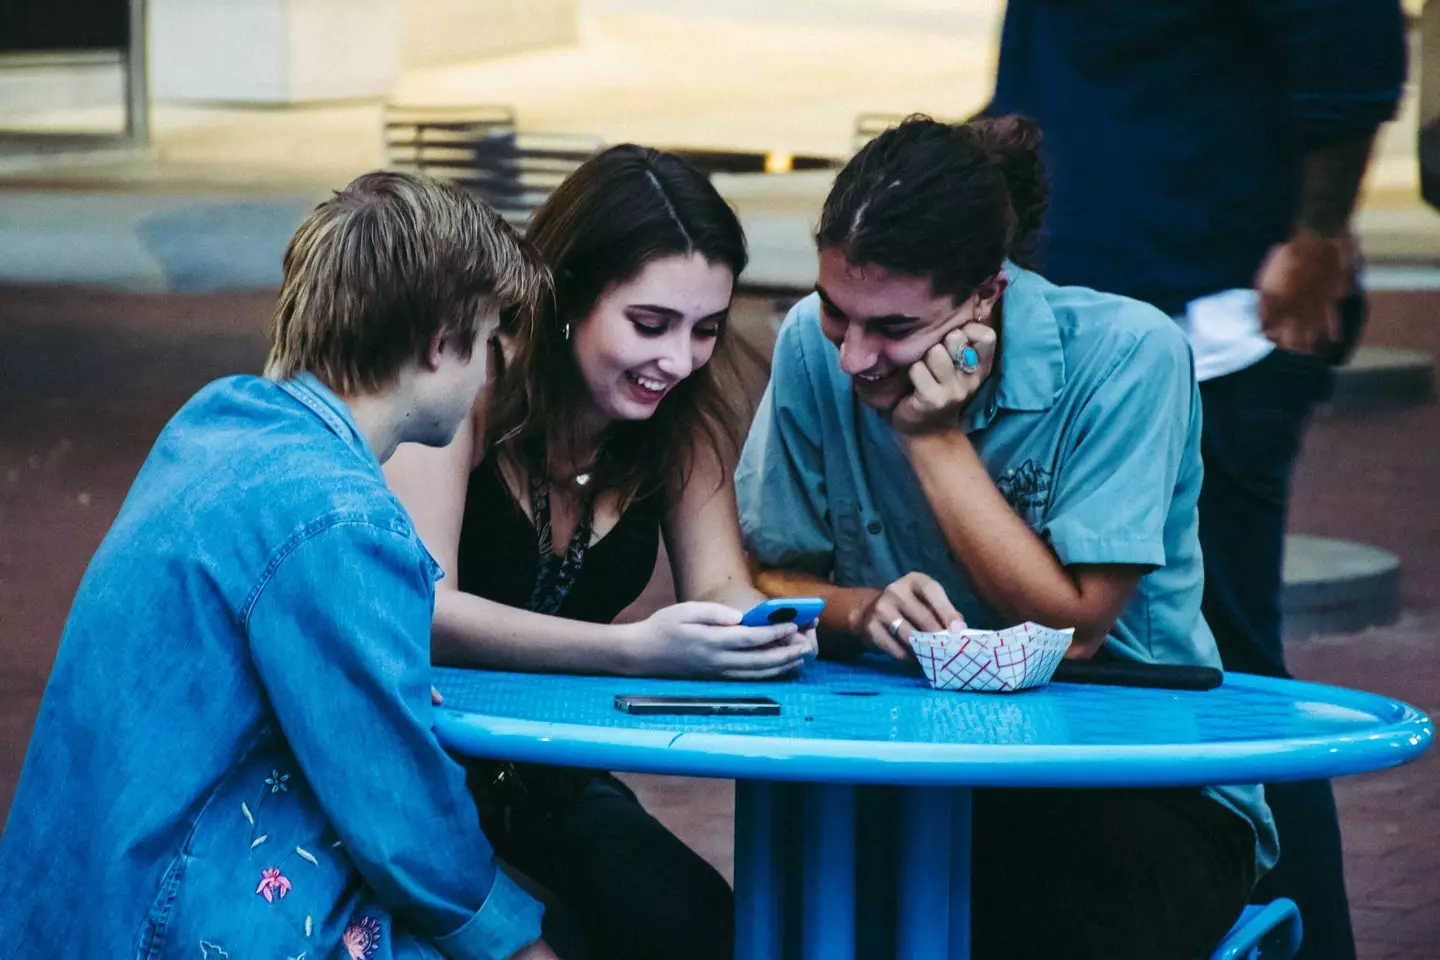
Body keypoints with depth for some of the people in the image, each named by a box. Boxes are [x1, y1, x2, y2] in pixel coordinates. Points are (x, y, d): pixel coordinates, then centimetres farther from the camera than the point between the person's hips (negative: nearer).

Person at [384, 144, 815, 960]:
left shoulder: (683, 414, 0)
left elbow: (719, 583, -4)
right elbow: (421, 610, -26)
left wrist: (761, 628, -30)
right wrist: (636, 651, -38)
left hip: (555, 779, 6)